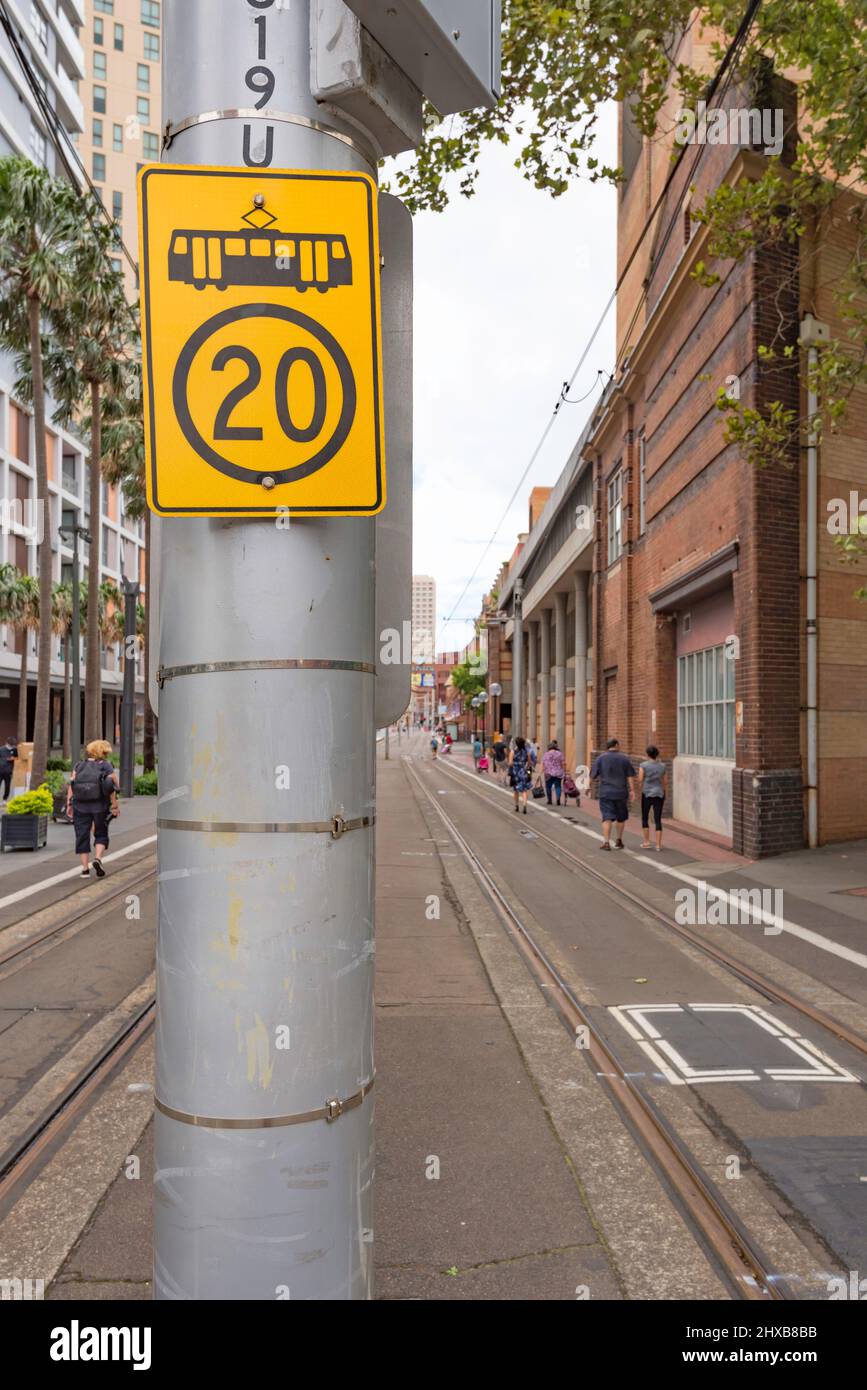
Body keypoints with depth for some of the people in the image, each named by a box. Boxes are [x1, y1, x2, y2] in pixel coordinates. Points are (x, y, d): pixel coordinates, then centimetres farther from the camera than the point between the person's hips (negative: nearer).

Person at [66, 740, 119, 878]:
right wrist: (115, 806, -2)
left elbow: (71, 786, 1)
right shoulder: (106, 767, 1)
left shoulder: (78, 766, 9)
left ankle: (85, 869, 7)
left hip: (80, 806, 2)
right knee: (101, 834, 14)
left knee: (82, 836, 8)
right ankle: (97, 859, -9)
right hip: (100, 806, -2)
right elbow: (112, 788, -6)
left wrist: (69, 804, 3)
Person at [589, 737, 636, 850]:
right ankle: (619, 840, 25)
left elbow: (593, 776, 1)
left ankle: (606, 842, -13)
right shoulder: (624, 758, 2)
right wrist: (632, 790, 0)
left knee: (607, 817, -3)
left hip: (606, 793, -1)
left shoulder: (600, 758, 0)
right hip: (621, 792, 1)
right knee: (621, 817, 17)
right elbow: (630, 776, -1)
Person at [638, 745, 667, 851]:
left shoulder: (643, 766, -8)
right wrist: (663, 795, 17)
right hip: (659, 794, 2)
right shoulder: (662, 766, 1)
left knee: (645, 818, 13)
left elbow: (640, 781, -10)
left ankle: (646, 841, 10)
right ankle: (658, 844, 2)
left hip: (647, 794, -2)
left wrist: (640, 792, 3)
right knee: (658, 820, 5)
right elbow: (664, 782, 5)